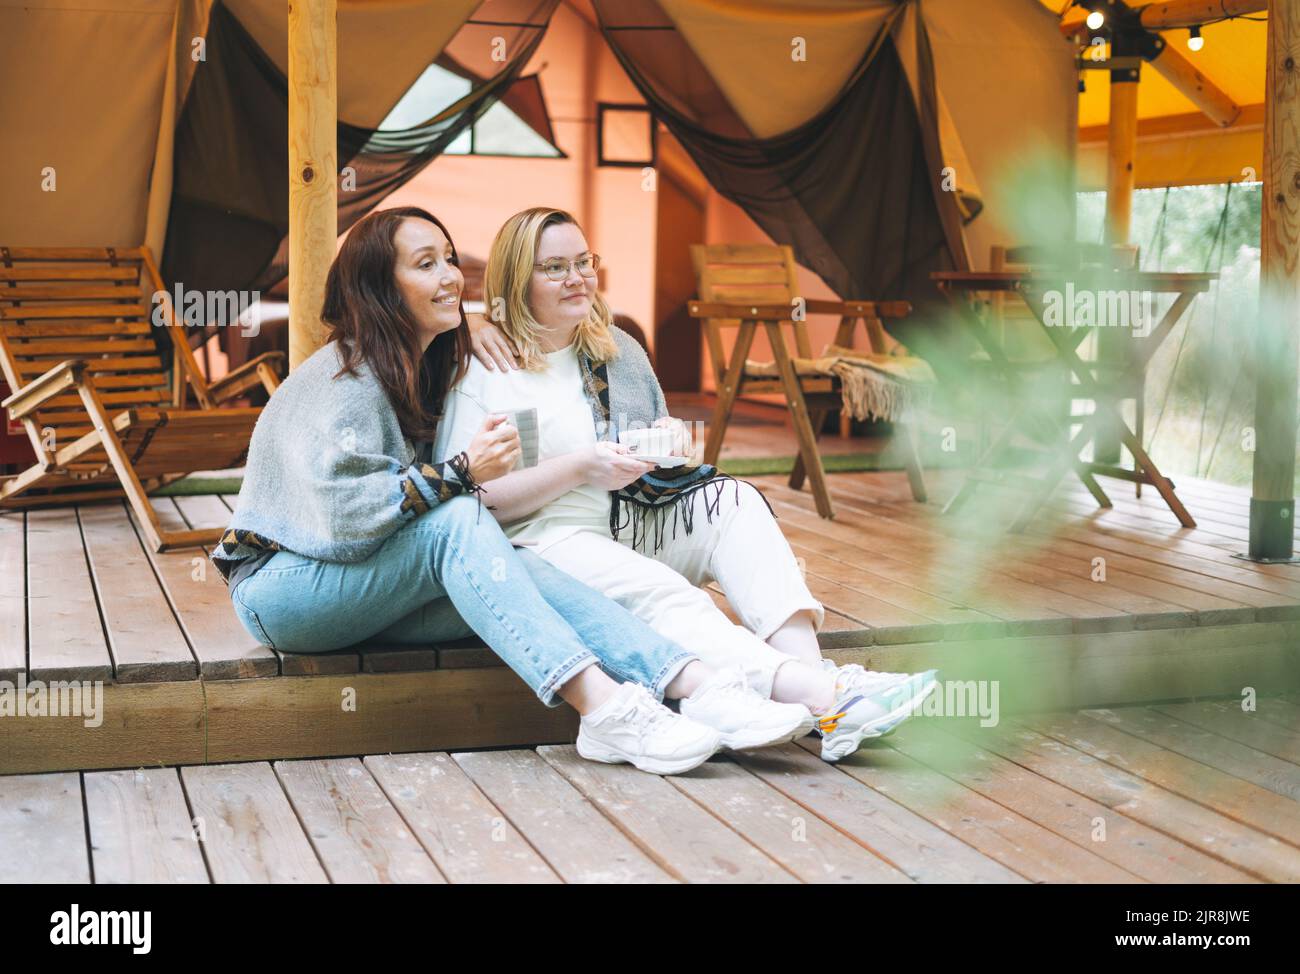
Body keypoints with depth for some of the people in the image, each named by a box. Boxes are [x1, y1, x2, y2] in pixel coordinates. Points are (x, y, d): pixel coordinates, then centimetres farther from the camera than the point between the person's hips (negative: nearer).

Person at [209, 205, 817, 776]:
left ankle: (702, 690, -38)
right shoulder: (340, 381, -15)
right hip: (280, 590, -7)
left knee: (519, 570, -22)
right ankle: (602, 708, -44)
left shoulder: (429, 368, 11)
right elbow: (344, 513, -27)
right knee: (457, 521, -32)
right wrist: (461, 473, -28)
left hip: (373, 593, 7)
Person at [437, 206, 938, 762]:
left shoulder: (619, 350, 19)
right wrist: (580, 468, -18)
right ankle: (827, 700, -51)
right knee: (664, 598, -33)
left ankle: (812, 670, -41)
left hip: (639, 528, 6)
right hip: (549, 541, -6)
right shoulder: (482, 369, -1)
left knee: (732, 499, -21)